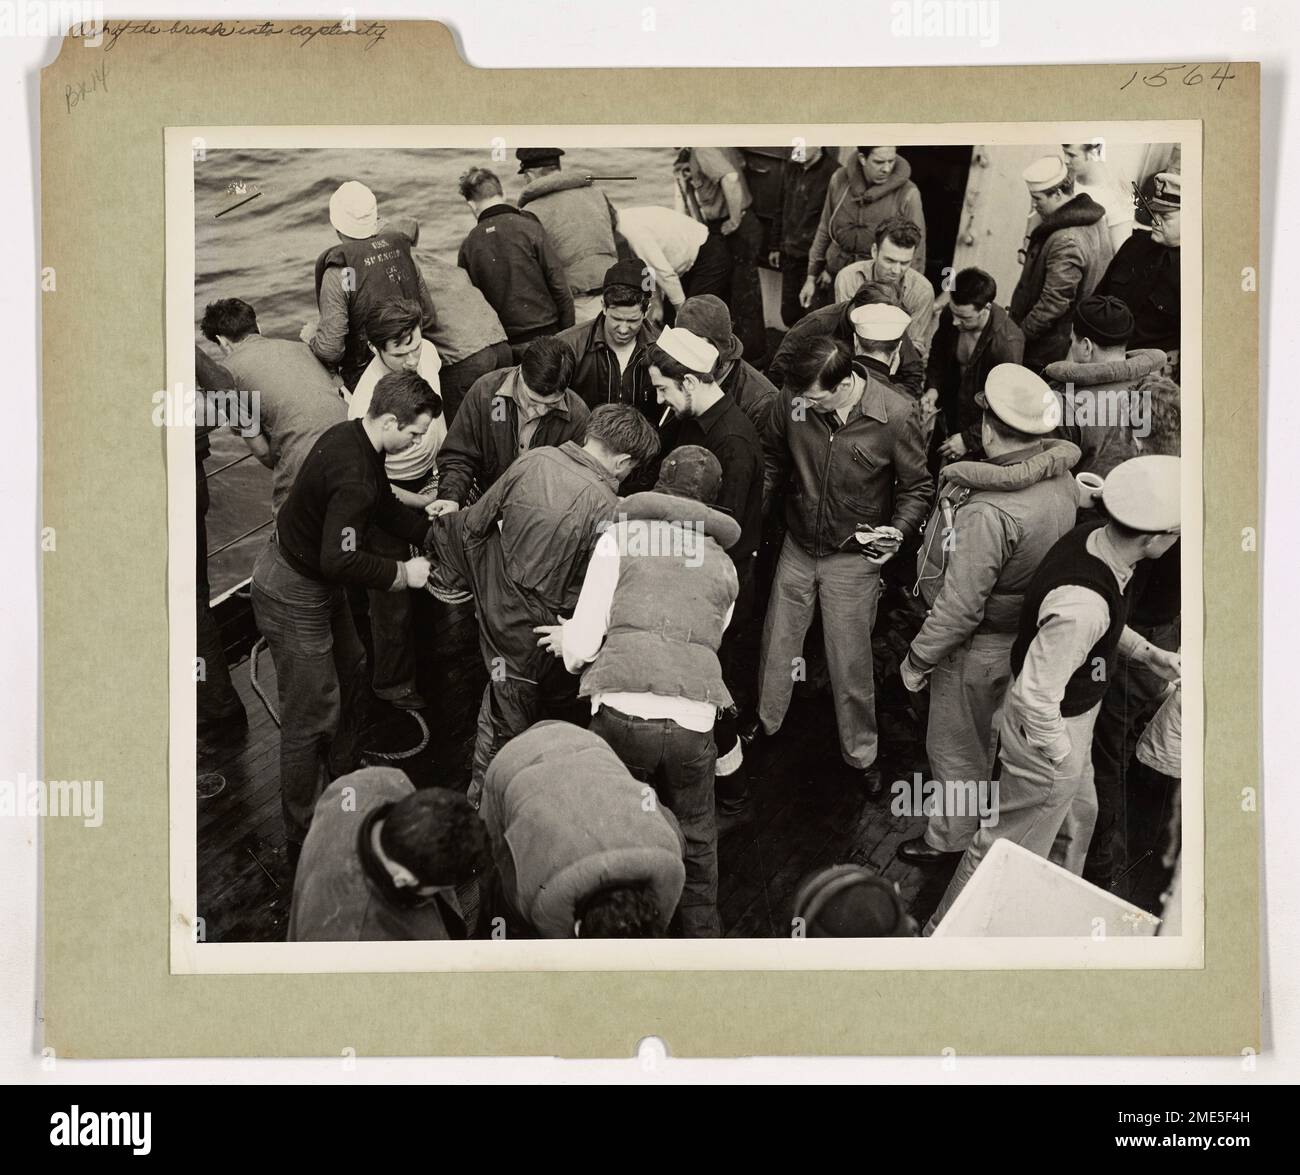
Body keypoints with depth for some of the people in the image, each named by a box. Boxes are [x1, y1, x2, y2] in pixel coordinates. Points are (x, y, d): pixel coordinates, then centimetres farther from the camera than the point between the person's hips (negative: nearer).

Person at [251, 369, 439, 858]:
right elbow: (339, 561, -33)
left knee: (351, 671, 25)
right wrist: (402, 573, -20)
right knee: (312, 715, -2)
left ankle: (343, 775, 47)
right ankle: (301, 839, 9)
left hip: (317, 582, 10)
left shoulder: (350, 437, -2)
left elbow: (386, 508, 12)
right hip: (293, 597, -10)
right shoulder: (353, 477, -33)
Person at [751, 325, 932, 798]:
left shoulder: (895, 415, -24)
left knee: (850, 661, 8)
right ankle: (764, 721, 44)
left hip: (853, 557, -3)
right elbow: (773, 458, 4)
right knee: (777, 644, 18)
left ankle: (861, 753, 29)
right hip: (798, 546, 3)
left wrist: (898, 530, -24)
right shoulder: (793, 399, -16)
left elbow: (918, 487, -8)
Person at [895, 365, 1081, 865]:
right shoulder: (1061, 479, -10)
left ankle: (950, 838, 34)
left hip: (980, 647, -8)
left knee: (954, 746, 15)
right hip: (1028, 632, 8)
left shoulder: (987, 512, -35)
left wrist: (918, 659, -17)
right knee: (989, 732, 29)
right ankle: (985, 816, 49)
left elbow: (960, 606, -30)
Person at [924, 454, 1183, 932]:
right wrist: (1060, 756, -18)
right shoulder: (1082, 605, -40)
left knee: (1077, 815, 32)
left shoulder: (1093, 536, -12)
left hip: (1067, 712, 10)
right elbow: (1037, 695, -33)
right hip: (1049, 727, -10)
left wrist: (1147, 653, 3)